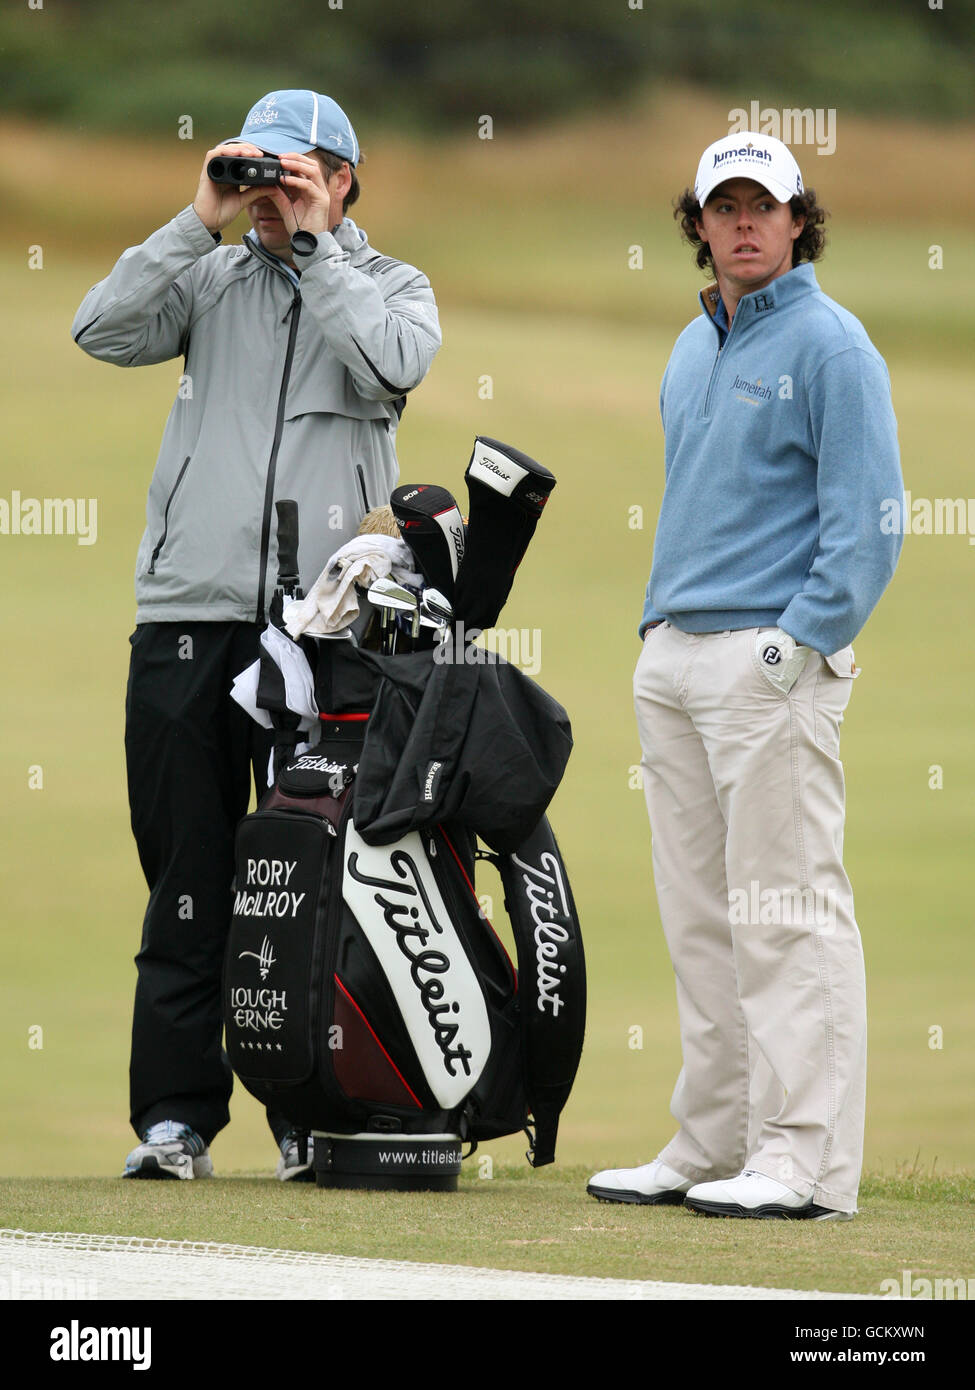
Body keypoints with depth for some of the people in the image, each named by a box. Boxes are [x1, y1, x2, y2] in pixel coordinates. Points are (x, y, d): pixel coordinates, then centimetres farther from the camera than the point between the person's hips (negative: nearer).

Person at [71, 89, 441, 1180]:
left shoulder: (390, 287, 11)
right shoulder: (211, 279, 15)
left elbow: (395, 362, -11)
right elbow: (103, 331, -1)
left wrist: (311, 244, -5)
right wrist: (200, 222, -3)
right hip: (188, 614, 2)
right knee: (187, 871, 2)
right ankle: (175, 1113, 5)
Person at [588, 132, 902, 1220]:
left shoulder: (829, 345, -7)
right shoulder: (695, 349, 18)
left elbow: (866, 515, -12)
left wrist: (800, 642, -18)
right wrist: (660, 634, 17)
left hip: (772, 653, -9)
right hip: (673, 655, 9)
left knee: (786, 916, -10)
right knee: (700, 918, 10)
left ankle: (806, 1160, -11)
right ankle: (711, 1147, 15)